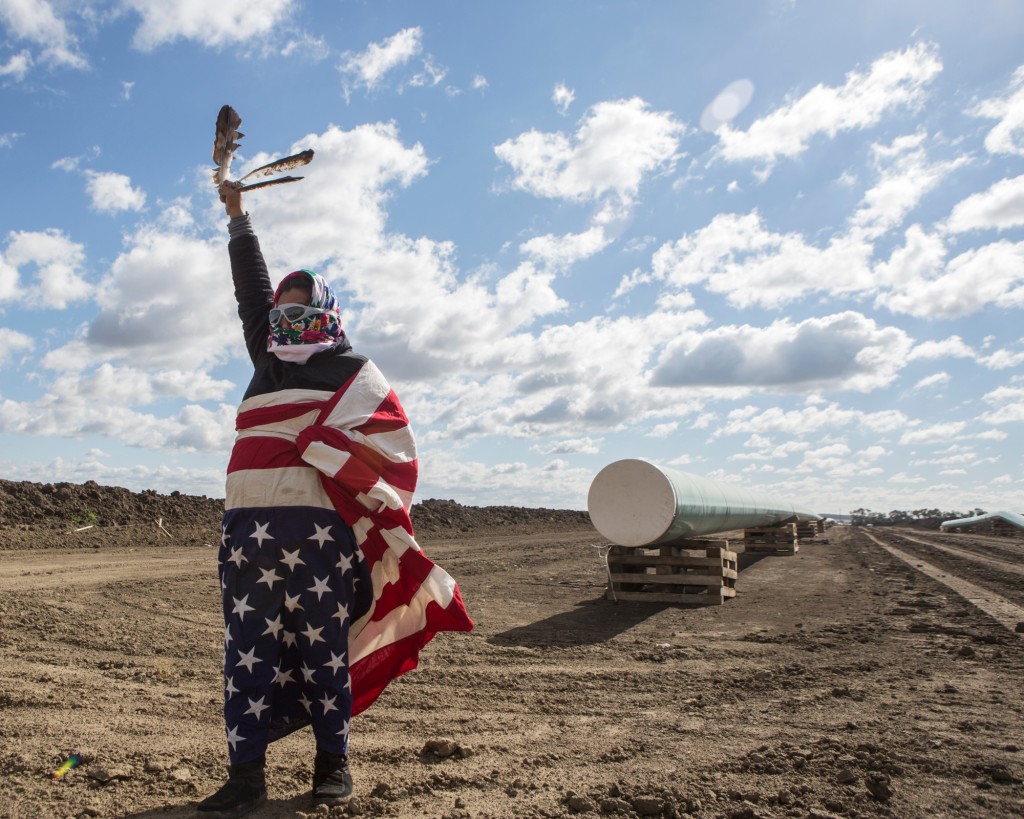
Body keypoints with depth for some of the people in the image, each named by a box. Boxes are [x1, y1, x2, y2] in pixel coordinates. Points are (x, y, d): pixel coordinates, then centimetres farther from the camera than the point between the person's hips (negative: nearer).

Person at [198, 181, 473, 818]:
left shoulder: (353, 371, 6)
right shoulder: (267, 360, 22)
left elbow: (394, 443, -2)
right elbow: (252, 291, 32)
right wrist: (238, 216, 38)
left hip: (317, 526, -5)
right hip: (249, 524, 5)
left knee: (323, 647, 0)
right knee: (247, 646, 2)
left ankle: (333, 763, 14)